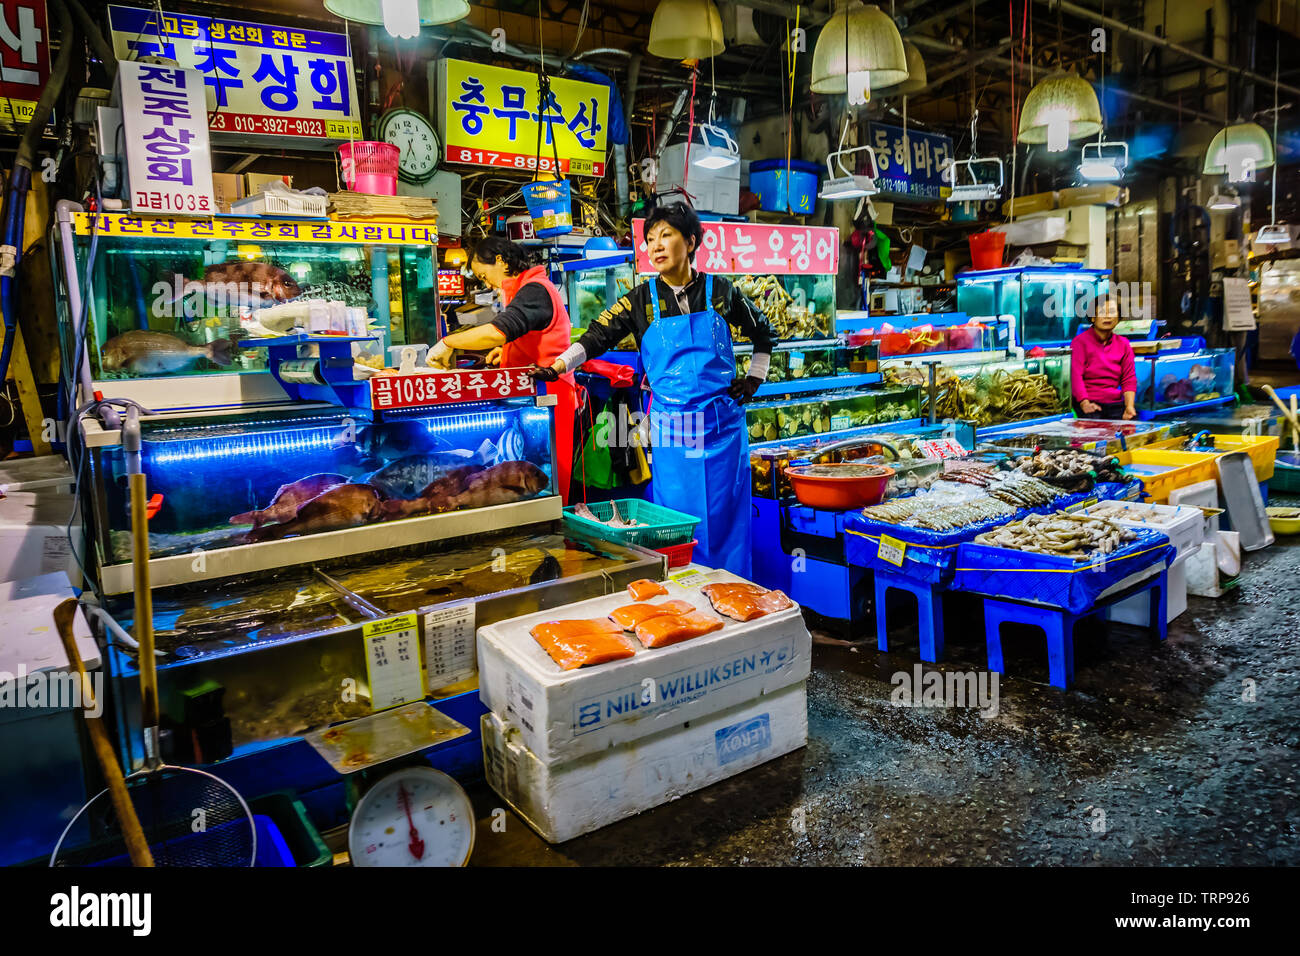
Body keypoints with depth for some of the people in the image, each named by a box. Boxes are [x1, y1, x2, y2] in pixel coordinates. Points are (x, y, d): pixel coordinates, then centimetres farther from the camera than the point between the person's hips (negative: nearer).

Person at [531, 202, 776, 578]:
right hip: (671, 431, 0)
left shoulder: (720, 291, 4)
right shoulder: (641, 300, 3)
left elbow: (763, 334, 18)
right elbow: (596, 337, -6)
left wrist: (754, 379, 11)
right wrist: (557, 366, -20)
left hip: (723, 426, 0)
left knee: (727, 520, 5)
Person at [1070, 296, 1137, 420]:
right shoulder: (1080, 341, 1)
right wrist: (1084, 403, -23)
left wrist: (1129, 406, -6)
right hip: (1089, 403, -4)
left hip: (1115, 403, 4)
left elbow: (1129, 379, 11)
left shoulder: (1123, 344, 15)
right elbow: (1075, 375, -10)